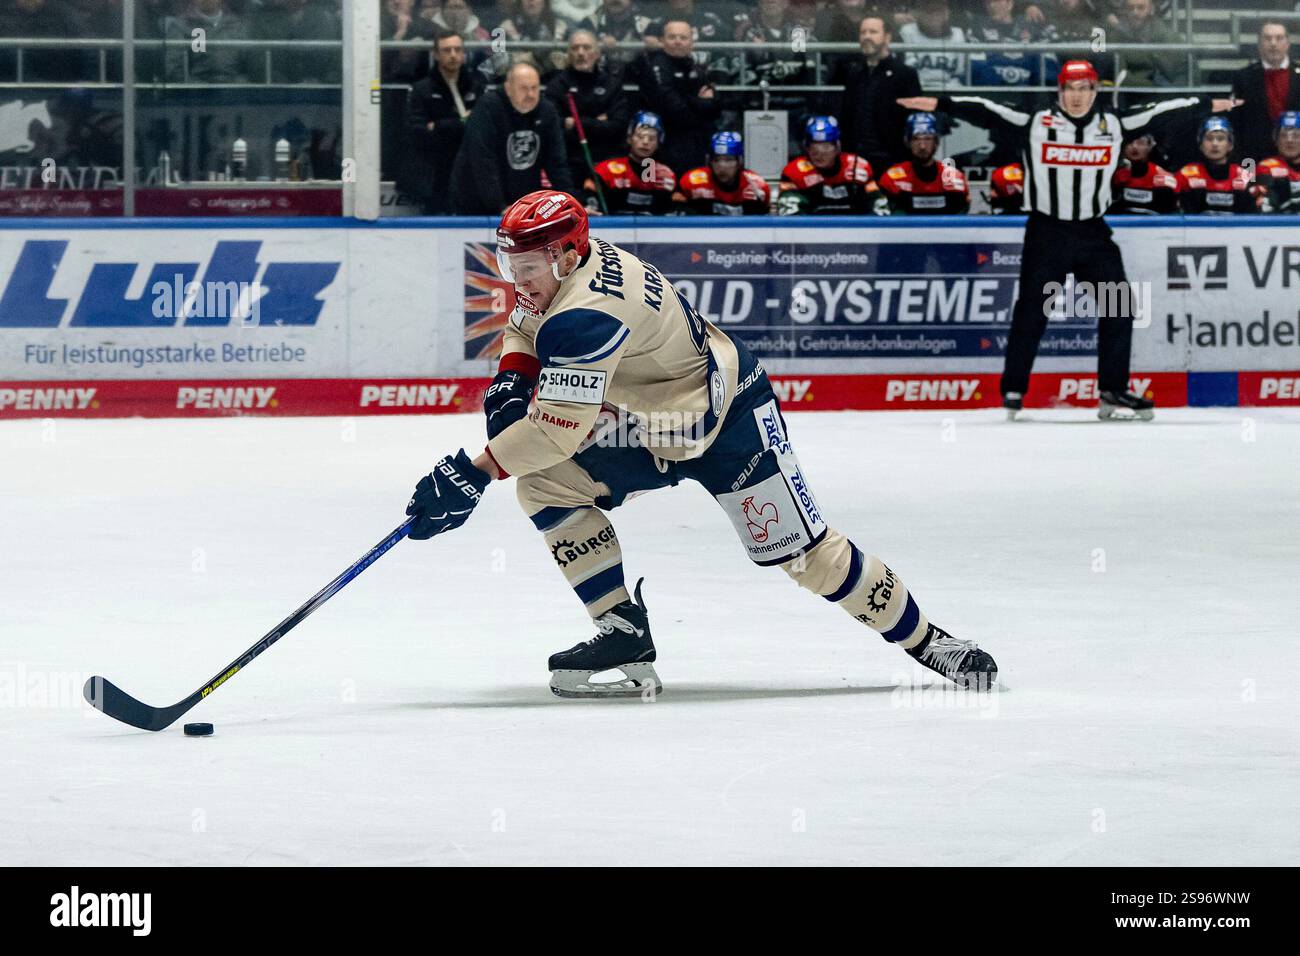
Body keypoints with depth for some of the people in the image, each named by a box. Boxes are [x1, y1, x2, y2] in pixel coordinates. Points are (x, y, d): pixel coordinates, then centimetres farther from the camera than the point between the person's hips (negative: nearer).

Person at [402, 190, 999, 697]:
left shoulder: (586, 314, -34)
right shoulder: (555, 268, -6)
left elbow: (558, 428, -37)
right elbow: (527, 330, 16)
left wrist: (474, 473, -34)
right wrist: (510, 384, -4)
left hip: (727, 421, -10)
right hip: (649, 424, 10)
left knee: (803, 552, -7)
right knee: (544, 485, -6)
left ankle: (926, 641, 10)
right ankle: (626, 632, -5)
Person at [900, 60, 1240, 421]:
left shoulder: (1113, 124, 5)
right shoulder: (1036, 123, -4)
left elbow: (1159, 111, 10)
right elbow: (988, 111, -11)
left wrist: (1208, 105, 11)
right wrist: (938, 104, -19)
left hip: (1093, 232, 3)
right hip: (1046, 232, -3)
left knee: (1119, 308, -2)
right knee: (1031, 312, -2)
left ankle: (1113, 392, 7)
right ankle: (1013, 392, 7)